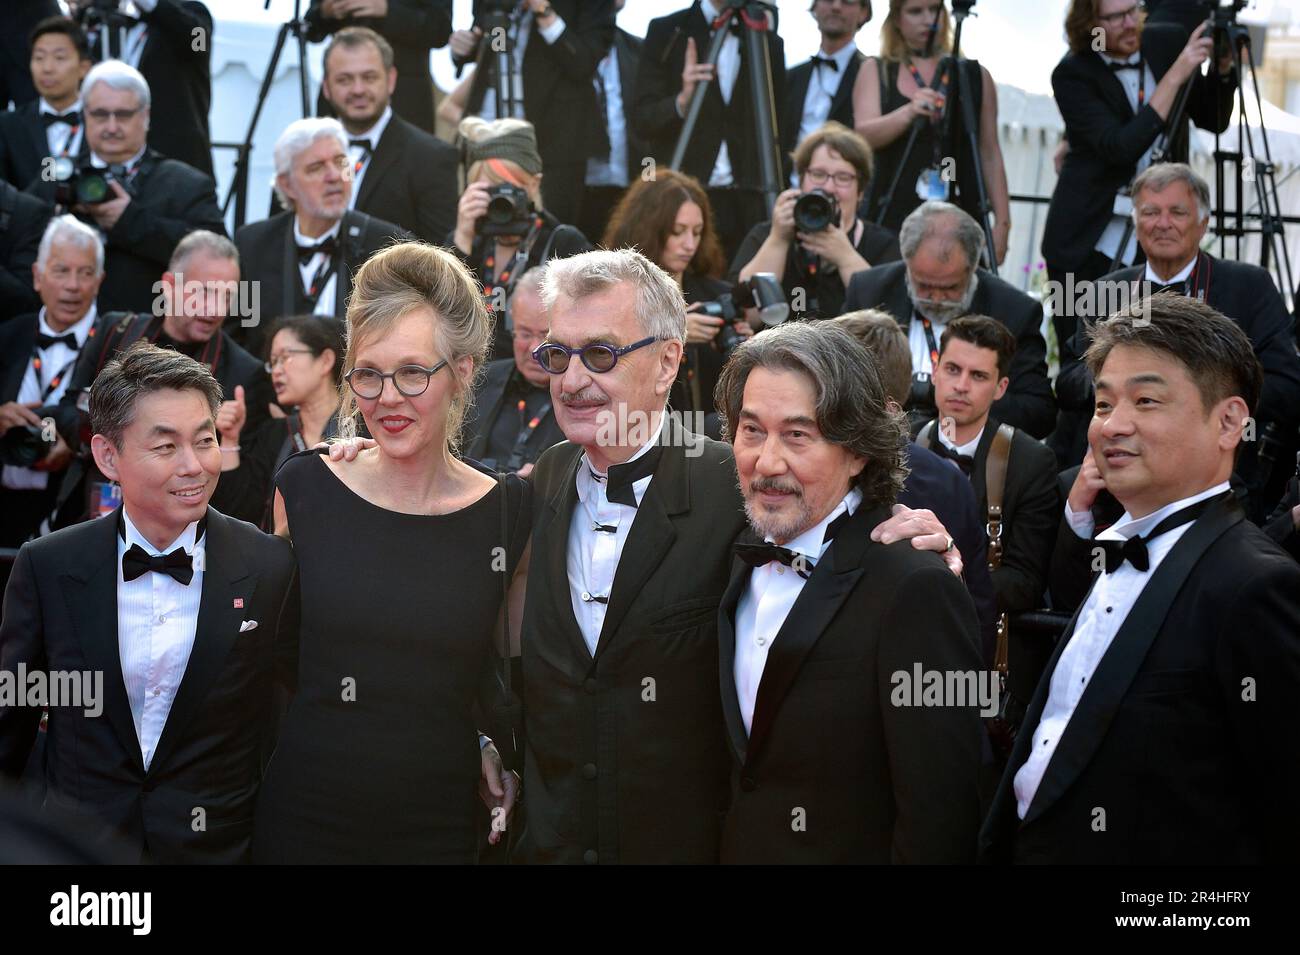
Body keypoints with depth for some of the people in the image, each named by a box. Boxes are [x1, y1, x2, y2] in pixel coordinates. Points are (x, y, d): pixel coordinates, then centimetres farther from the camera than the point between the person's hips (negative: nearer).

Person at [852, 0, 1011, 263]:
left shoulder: (975, 75, 11)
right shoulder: (875, 71, 11)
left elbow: (990, 155, 10)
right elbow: (864, 135, -5)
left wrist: (1002, 222, 0)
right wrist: (908, 112, -23)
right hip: (891, 219, 0)